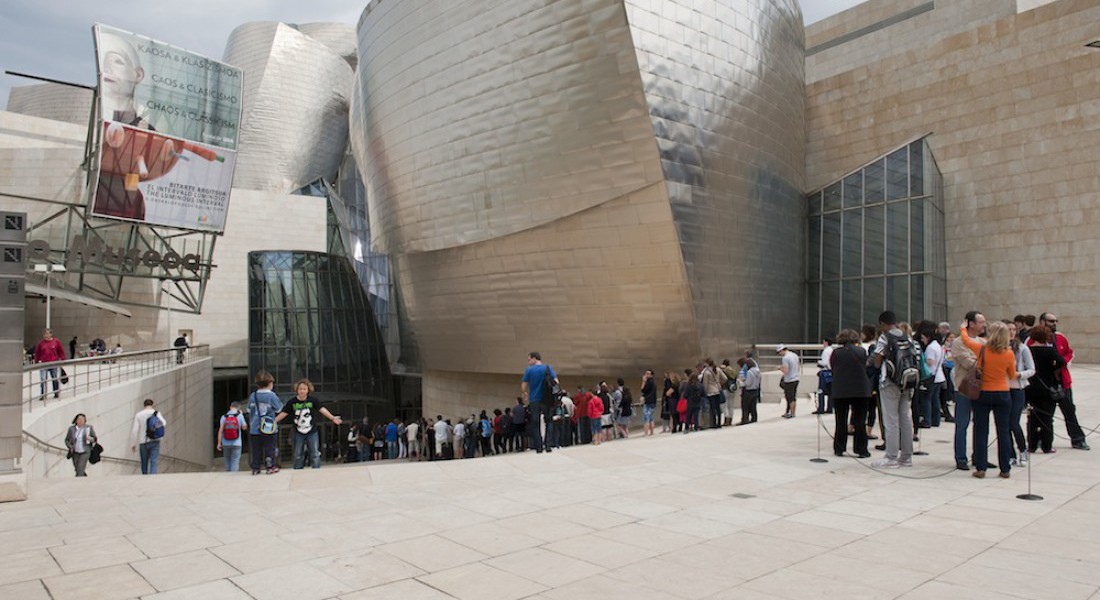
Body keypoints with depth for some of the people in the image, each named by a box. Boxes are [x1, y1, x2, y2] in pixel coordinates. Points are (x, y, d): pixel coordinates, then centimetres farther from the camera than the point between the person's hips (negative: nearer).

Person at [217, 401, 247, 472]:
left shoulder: (224, 416, 2)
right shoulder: (239, 416, -4)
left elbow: (220, 431, -2)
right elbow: (244, 427, 5)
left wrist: (219, 443, 3)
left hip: (226, 444, 2)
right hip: (236, 443, -2)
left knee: (227, 461, 15)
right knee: (235, 461, -1)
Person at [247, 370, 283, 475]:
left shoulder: (252, 396, 0)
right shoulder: (271, 395, -10)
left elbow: (249, 410, 10)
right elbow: (279, 409, -1)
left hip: (254, 429, 3)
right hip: (269, 429, -3)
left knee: (256, 450, 9)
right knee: (269, 449, 6)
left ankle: (255, 468, 13)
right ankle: (270, 467, 8)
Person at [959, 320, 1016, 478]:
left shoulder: (981, 350, -12)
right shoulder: (1009, 354, -9)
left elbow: (965, 338, 6)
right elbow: (1012, 376, 5)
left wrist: (963, 328, 26)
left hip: (982, 394, -1)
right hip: (1002, 395, 1)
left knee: (981, 431, 5)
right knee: (1003, 432, 9)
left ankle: (980, 468, 6)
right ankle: (1005, 469, 13)